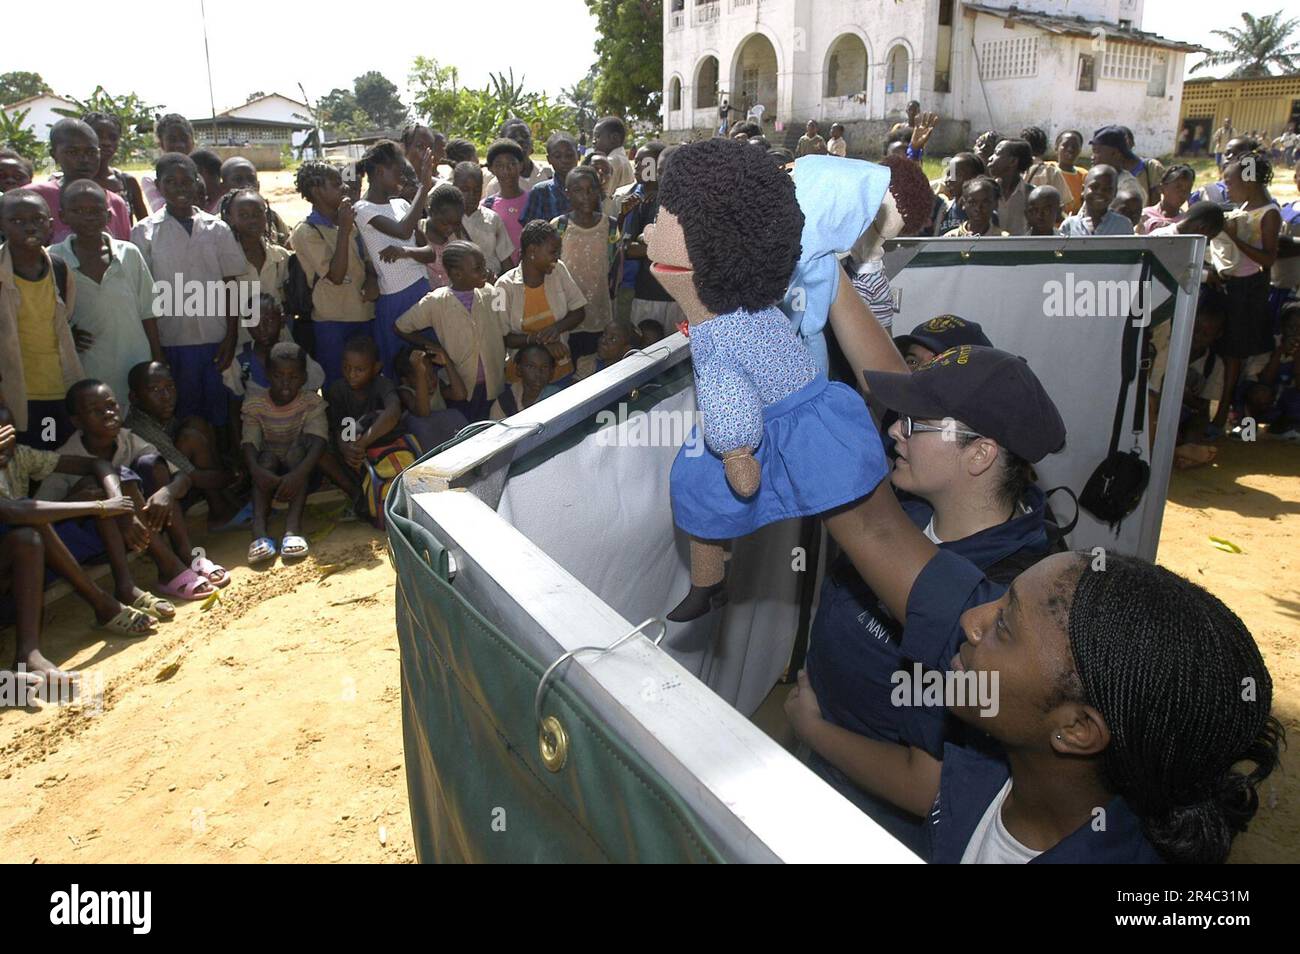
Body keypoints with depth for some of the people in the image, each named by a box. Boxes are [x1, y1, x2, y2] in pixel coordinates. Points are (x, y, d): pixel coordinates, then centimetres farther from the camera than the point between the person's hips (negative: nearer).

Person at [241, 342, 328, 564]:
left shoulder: (311, 402, -11)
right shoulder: (254, 404, -7)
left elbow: (318, 441, -25)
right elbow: (249, 443, -16)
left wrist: (298, 474, -42)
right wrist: (257, 471, -38)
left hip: (300, 467, -1)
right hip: (269, 470, 1)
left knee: (296, 451, -31)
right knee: (267, 457, -30)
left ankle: (293, 525, -44)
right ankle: (259, 529, -45)